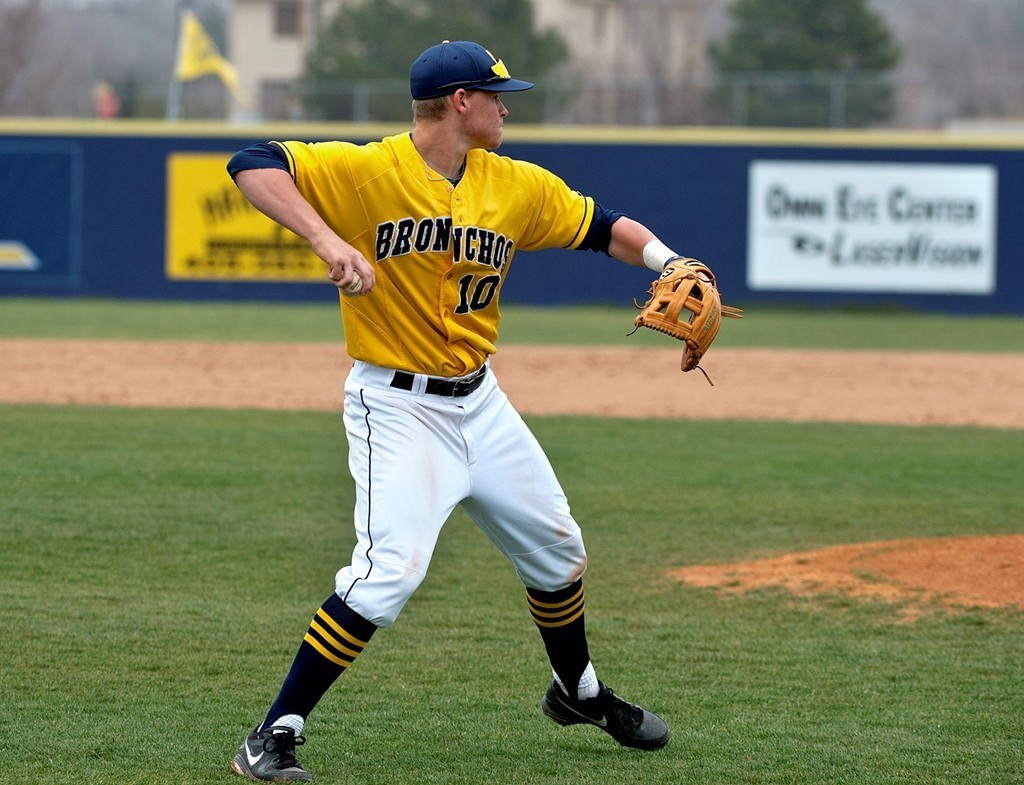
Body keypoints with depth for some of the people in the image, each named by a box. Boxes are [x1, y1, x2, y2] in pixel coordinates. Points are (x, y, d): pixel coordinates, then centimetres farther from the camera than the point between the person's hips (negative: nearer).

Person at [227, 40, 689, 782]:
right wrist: (326, 240, -39)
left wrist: (669, 263, -11)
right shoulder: (368, 171, -17)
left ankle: (579, 693, 47)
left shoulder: (516, 186, 2)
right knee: (388, 572, -23)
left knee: (557, 550, 20)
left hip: (480, 404, 7)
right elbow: (252, 164, -25)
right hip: (396, 408, -7)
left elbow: (602, 228, 10)